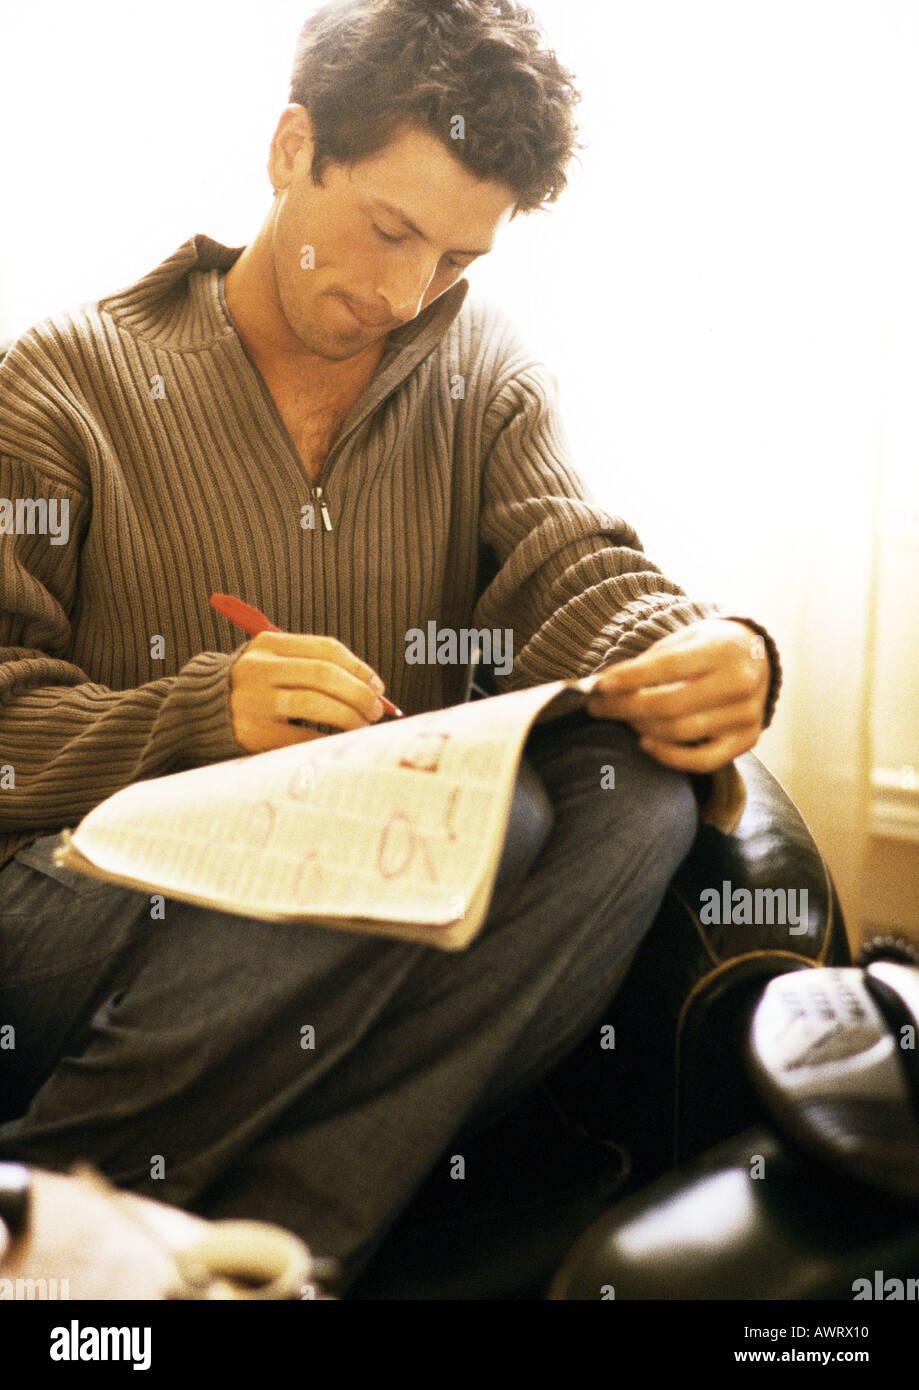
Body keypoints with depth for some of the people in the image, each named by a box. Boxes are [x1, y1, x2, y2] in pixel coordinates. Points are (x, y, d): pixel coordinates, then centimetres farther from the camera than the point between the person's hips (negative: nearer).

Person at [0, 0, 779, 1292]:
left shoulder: (487, 372, 13)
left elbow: (578, 580, 0)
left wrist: (713, 658, -23)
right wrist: (206, 715, -21)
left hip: (387, 932, 4)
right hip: (107, 889, -4)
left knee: (641, 794, -25)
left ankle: (257, 1242, -26)